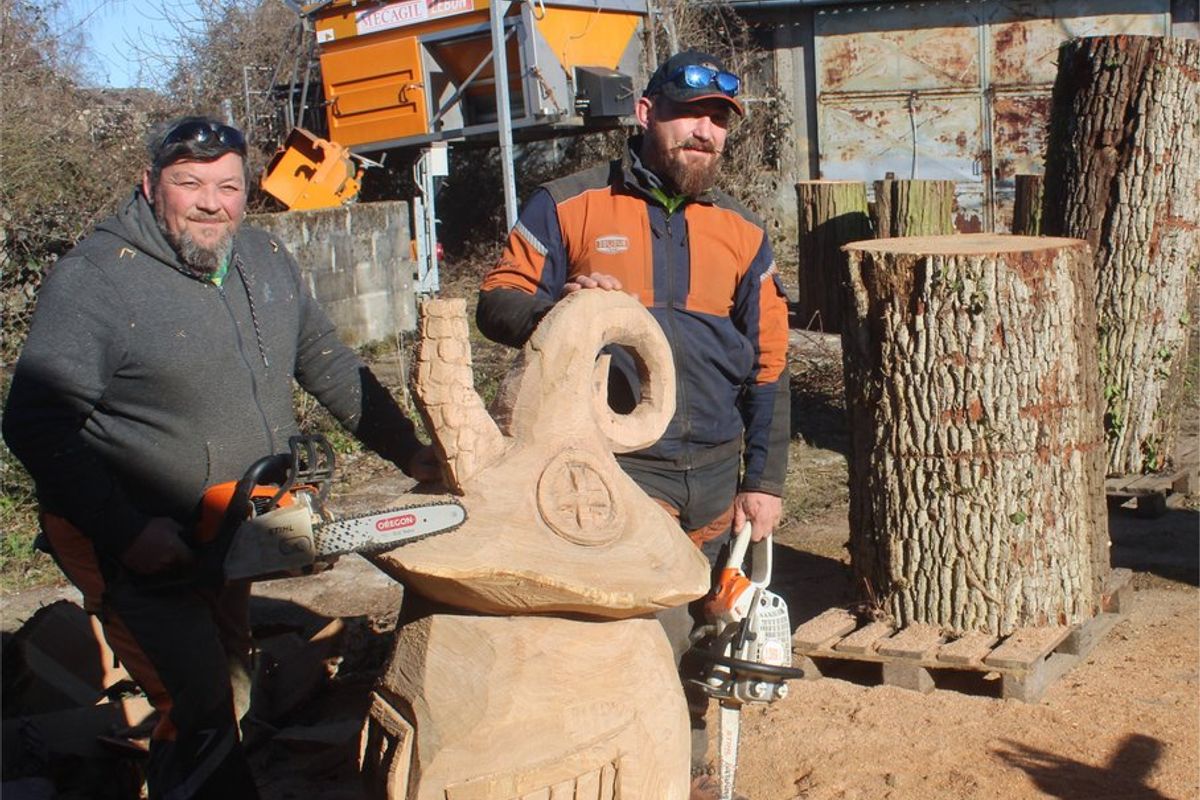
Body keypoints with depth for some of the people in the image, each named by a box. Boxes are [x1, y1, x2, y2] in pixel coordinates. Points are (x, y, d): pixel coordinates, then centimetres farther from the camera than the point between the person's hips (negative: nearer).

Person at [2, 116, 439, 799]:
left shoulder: (266, 261, 2)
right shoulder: (94, 281, -19)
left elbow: (334, 370, 11)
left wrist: (412, 455, 6)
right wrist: (128, 534, -26)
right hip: (134, 546, -7)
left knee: (230, 697, 21)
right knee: (200, 715, -11)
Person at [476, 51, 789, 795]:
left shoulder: (742, 231, 8)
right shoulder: (567, 205, -1)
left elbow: (768, 366, 10)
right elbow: (496, 303, 0)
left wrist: (765, 480, 7)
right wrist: (559, 306, -22)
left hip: (714, 474, 4)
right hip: (613, 468, -4)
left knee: (693, 638, 15)